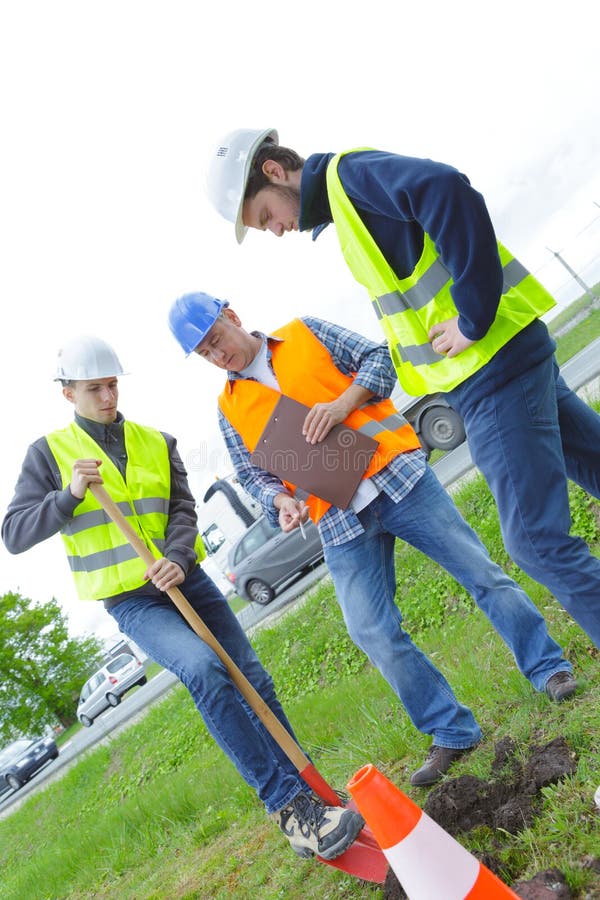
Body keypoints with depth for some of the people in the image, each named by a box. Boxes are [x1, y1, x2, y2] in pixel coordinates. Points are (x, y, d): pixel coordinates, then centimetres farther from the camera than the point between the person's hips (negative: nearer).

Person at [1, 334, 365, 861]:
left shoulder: (157, 442, 9)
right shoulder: (49, 453, 1)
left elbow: (183, 509, 0)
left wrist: (177, 558, -21)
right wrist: (69, 496, -19)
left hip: (187, 581, 4)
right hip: (132, 603, -4)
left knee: (253, 680, 4)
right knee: (203, 668, -29)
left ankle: (303, 797, 24)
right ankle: (289, 807, -23)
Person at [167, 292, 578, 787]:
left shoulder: (305, 334, 6)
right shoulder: (230, 407, 12)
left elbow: (377, 357, 3)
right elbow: (253, 473, 12)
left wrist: (343, 403, -14)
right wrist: (281, 499, -8)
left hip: (397, 474, -2)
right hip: (339, 520, 3)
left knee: (481, 571, 1)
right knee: (374, 633, -4)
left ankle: (549, 669, 23)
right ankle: (453, 733, 13)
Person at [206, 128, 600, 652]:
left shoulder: (347, 173, -9)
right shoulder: (340, 207, 19)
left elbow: (448, 191, -28)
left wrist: (472, 315, -24)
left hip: (490, 367, -10)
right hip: (507, 358, 10)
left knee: (537, 538, -6)